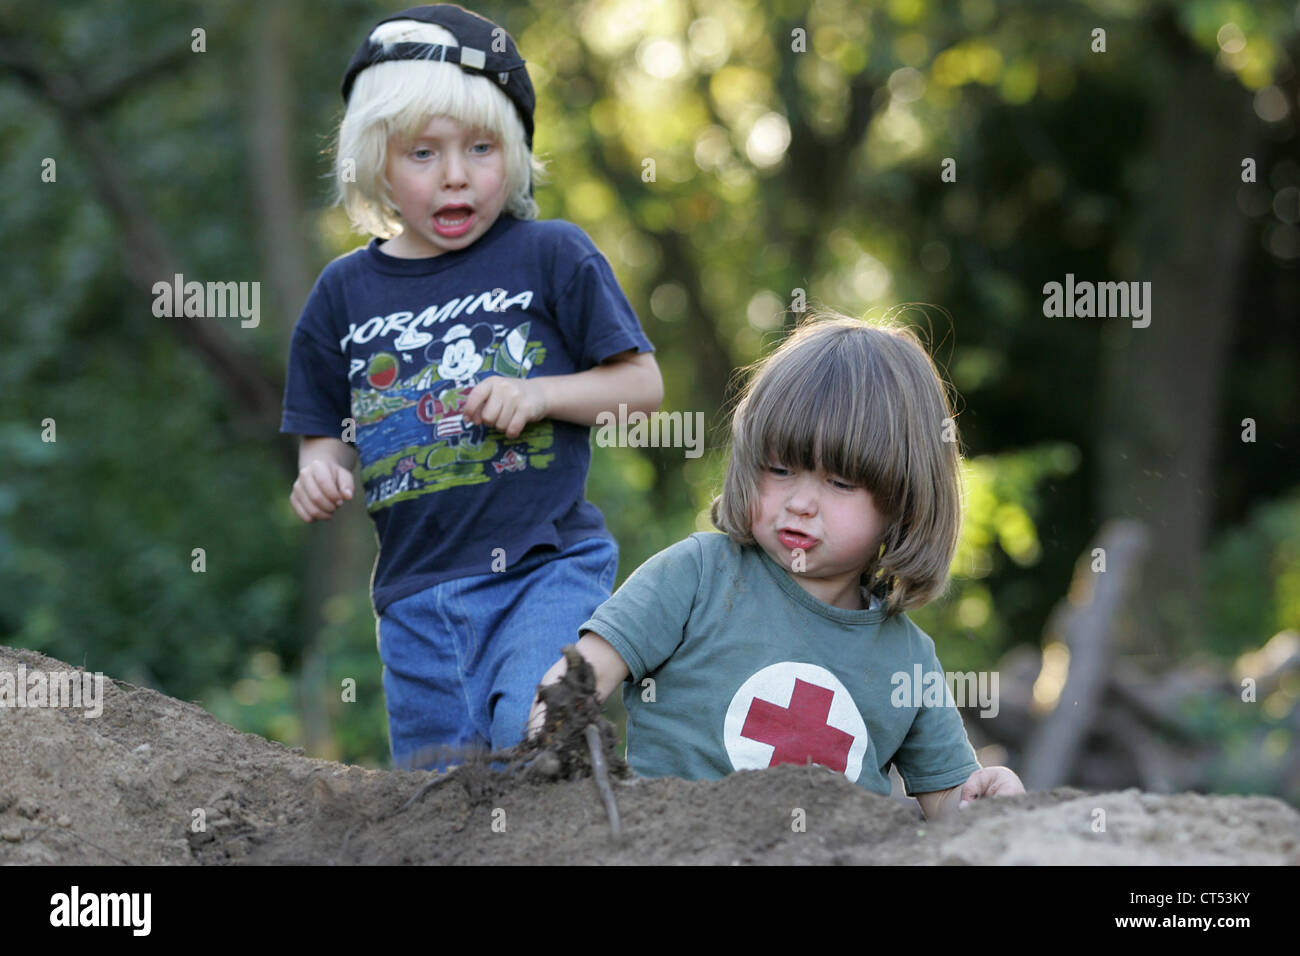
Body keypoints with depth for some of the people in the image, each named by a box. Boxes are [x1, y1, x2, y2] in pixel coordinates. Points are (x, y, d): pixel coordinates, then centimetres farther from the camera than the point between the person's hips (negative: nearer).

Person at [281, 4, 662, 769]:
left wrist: (540, 394, -13)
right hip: (416, 586, 4)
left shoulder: (553, 256, -1)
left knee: (529, 731, -28)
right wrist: (320, 472, -7)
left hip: (549, 567, -3)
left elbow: (643, 385, 2)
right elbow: (327, 438, 15)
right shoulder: (346, 292, 8)